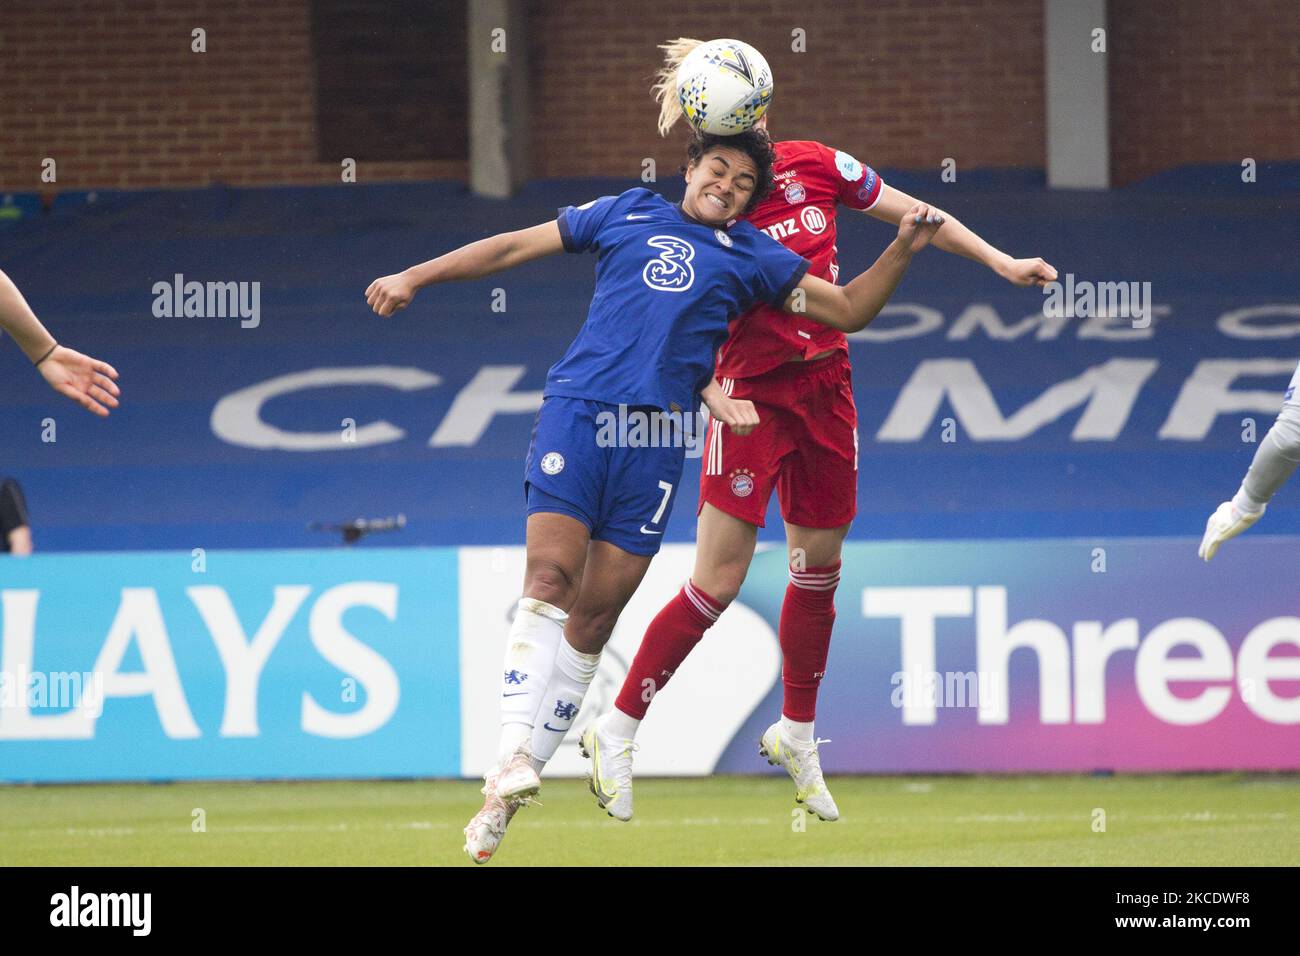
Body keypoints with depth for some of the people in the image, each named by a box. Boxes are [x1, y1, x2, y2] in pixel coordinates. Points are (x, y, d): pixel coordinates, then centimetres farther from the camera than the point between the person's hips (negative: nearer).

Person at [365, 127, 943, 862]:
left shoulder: (754, 258, 20)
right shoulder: (628, 215, 17)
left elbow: (848, 310, 25)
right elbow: (513, 248, 20)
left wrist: (903, 250, 11)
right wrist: (416, 278, 16)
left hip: (658, 437, 2)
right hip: (578, 409, -1)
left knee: (596, 614, -2)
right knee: (551, 575, -18)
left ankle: (518, 783, 2)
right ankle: (514, 760, -24)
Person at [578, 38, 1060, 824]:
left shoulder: (815, 167, -1)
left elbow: (910, 213, 11)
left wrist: (1001, 263, 13)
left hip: (826, 388, 5)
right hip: (753, 396, -5)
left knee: (820, 565, 13)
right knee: (719, 582, -9)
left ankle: (797, 735, 31)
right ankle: (618, 732, 1)